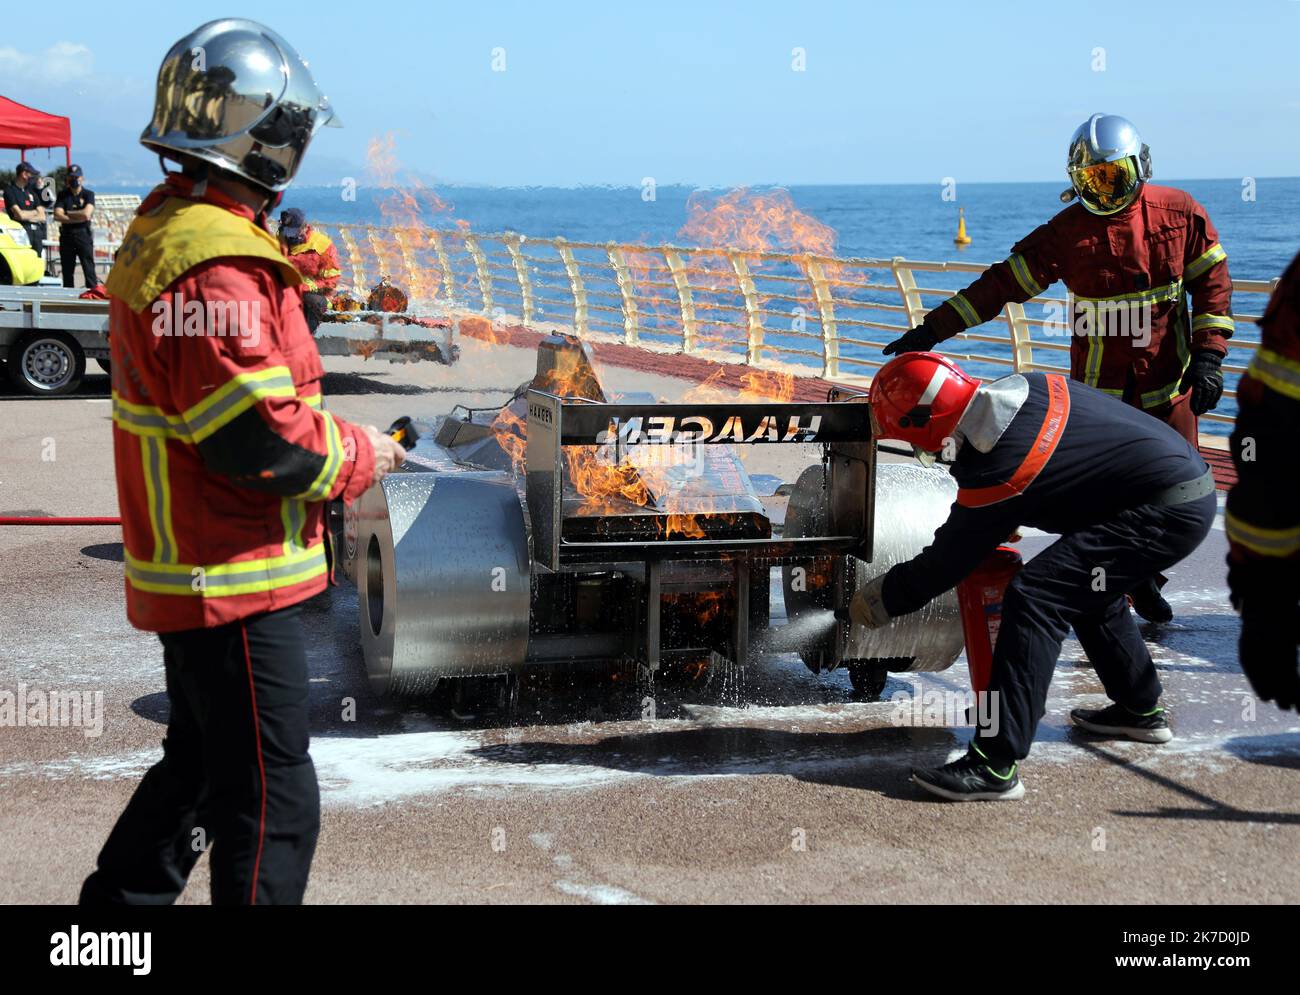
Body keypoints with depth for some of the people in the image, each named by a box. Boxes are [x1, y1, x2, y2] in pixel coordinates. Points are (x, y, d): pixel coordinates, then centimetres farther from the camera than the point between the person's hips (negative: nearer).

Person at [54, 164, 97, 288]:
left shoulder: (88, 194, 4)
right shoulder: (63, 195, 10)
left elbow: (87, 213, -12)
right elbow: (57, 216, -5)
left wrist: (68, 213, -3)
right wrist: (79, 217, -10)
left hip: (84, 235, -3)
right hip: (66, 235, 3)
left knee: (89, 269, -6)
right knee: (67, 271, 7)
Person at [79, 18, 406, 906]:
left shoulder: (165, 231, 12)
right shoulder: (215, 266, -23)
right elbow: (256, 435, -26)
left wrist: (333, 438, 7)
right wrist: (357, 458, -9)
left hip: (188, 570, 11)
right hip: (234, 579, -11)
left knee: (199, 766, 24)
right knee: (273, 806, -2)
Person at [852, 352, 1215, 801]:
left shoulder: (998, 465, -21)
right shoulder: (1020, 389, 3)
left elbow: (951, 558, -9)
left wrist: (882, 597, 5)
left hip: (1169, 512, -10)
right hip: (1193, 481, 10)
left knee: (1036, 596, -17)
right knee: (1087, 588, 28)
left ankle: (995, 765, -19)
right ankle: (1140, 710, 44)